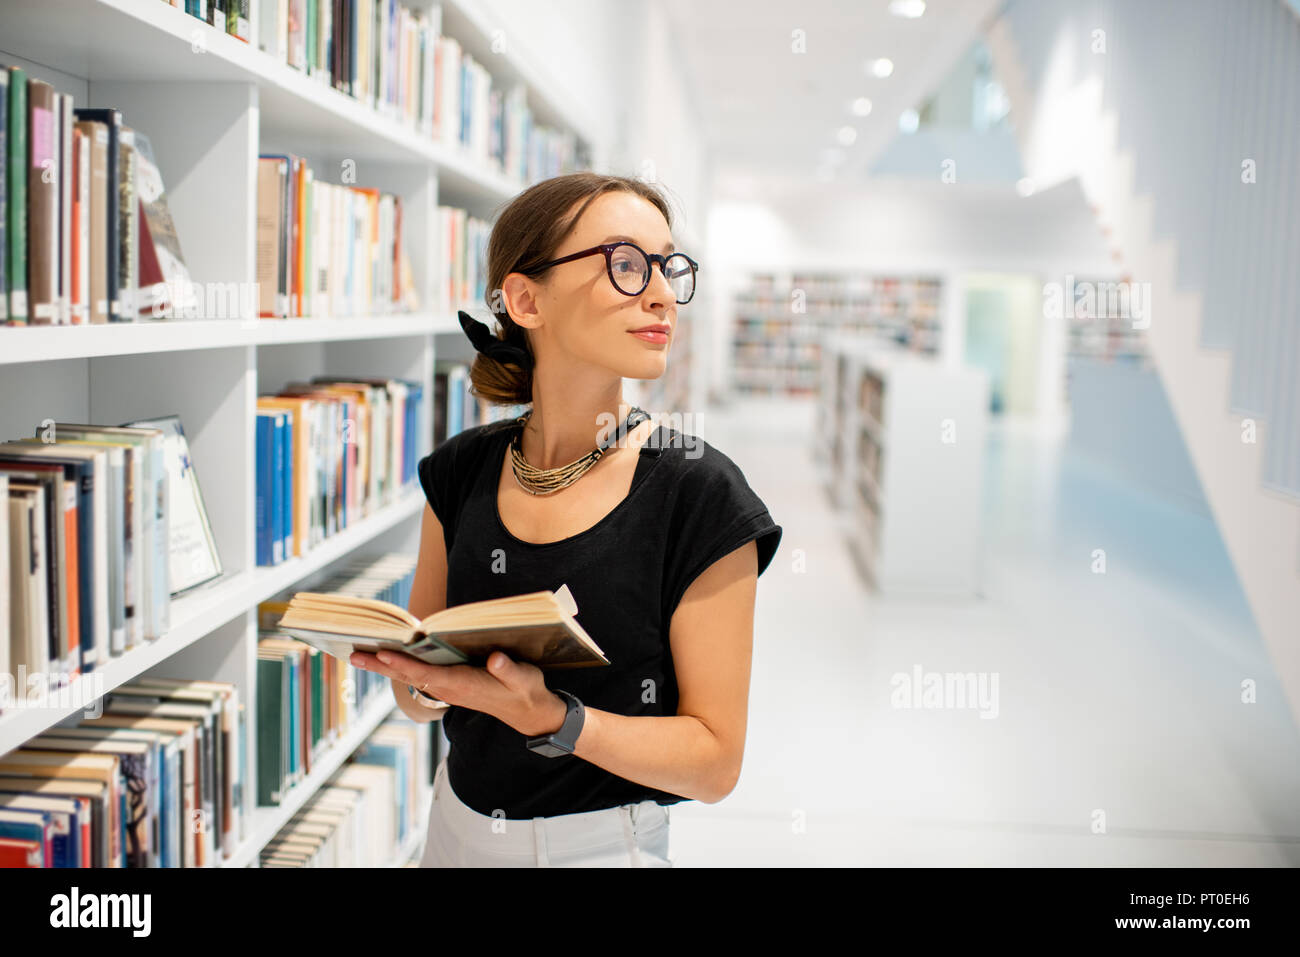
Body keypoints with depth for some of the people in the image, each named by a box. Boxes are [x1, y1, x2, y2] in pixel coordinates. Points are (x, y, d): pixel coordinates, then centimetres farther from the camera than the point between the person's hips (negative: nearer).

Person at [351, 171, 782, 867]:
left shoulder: (699, 492, -17)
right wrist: (422, 677, -18)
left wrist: (546, 717, -28)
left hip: (603, 844, -4)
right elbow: (417, 697, 3)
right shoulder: (461, 469, -5)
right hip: (459, 828, 4)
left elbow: (715, 763, -15)